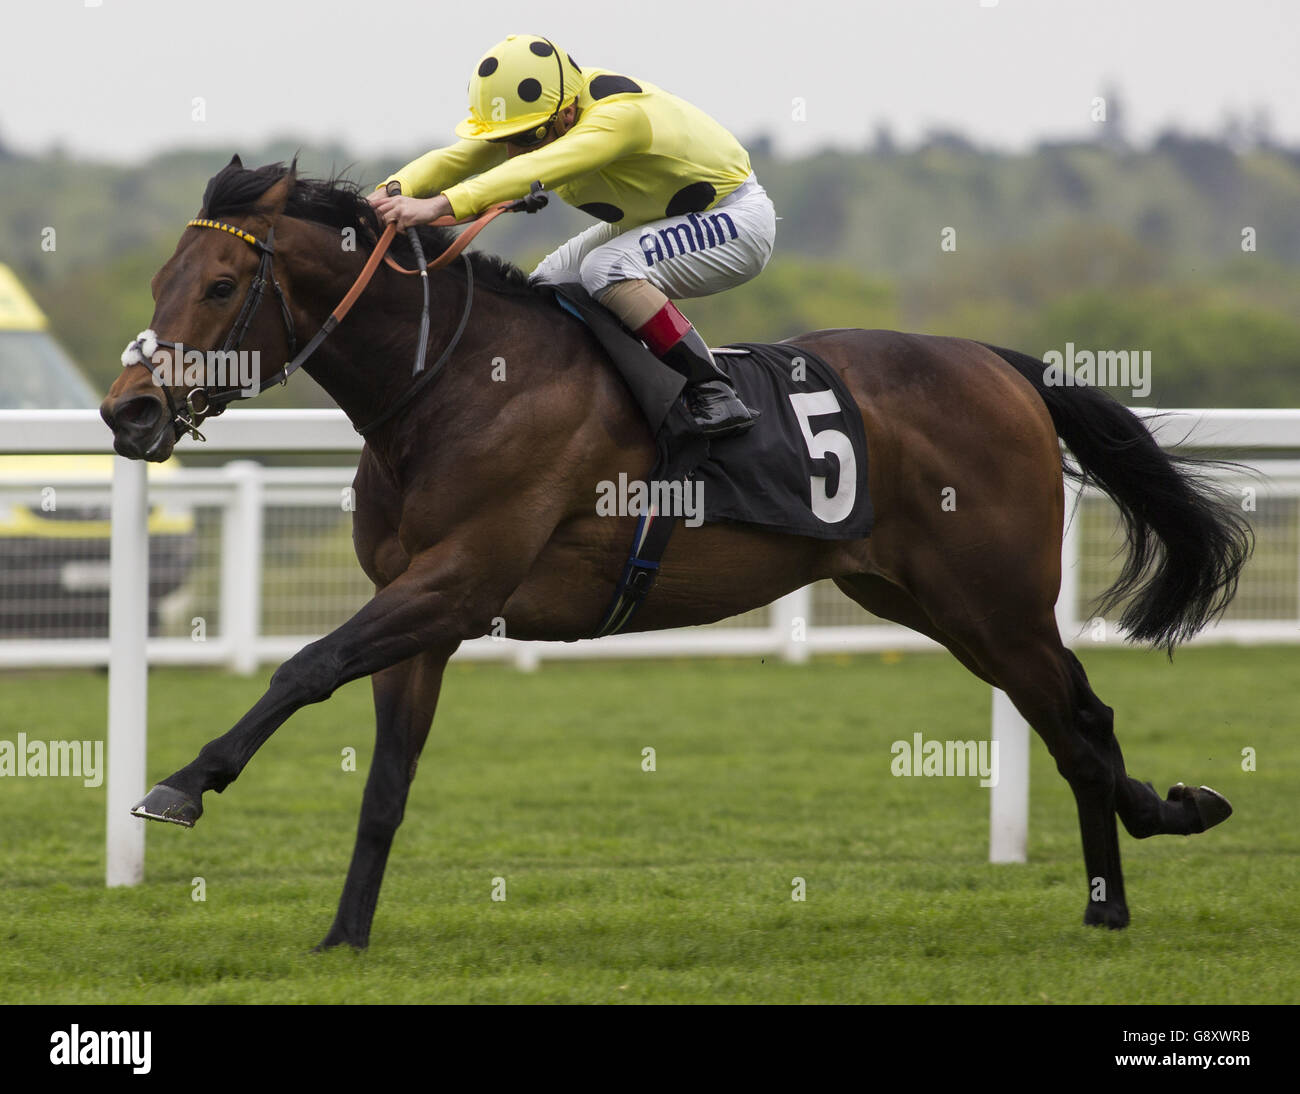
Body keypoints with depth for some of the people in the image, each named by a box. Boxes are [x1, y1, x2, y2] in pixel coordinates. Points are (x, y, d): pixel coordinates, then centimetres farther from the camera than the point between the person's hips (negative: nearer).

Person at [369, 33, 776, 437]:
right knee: (551, 285, 0)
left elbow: (538, 168, -50)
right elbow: (455, 158, -19)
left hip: (738, 221, -9)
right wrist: (392, 191, -40)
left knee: (605, 268, -30)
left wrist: (441, 205, -62)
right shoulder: (537, 115, -11)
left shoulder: (621, 115, -36)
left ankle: (712, 392, -26)